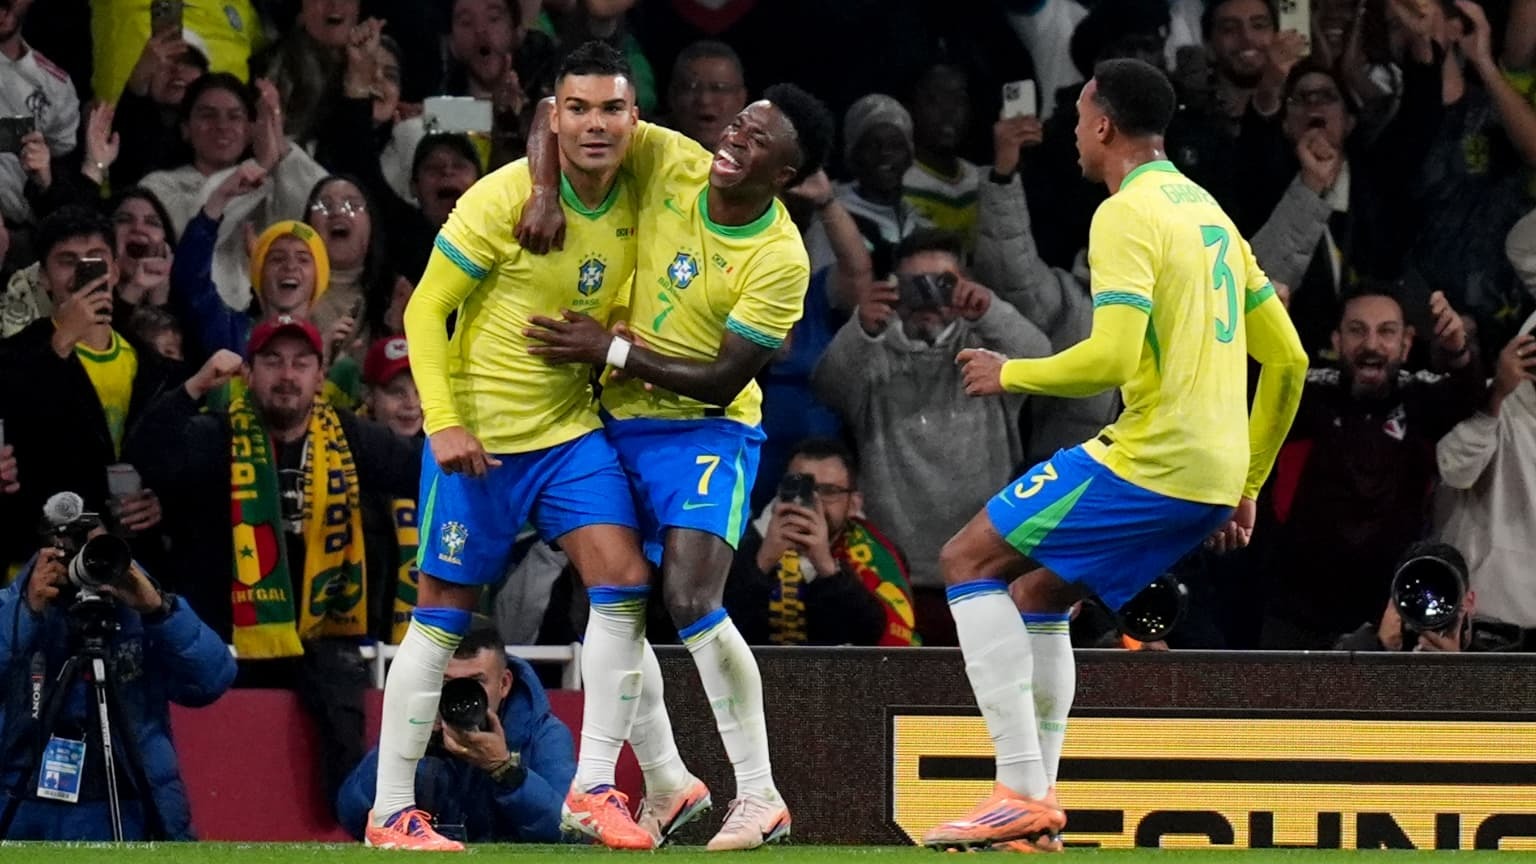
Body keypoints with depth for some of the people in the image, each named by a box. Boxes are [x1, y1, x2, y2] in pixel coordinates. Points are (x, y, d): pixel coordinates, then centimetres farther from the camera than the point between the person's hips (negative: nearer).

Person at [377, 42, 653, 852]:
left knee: (623, 584, -12)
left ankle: (594, 786, -4)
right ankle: (390, 811, 7)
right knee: (443, 613, 0)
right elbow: (426, 310, -12)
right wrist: (443, 421, -20)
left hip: (572, 428, 5)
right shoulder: (504, 198, -15)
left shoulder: (636, 201, 0)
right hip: (479, 435, -5)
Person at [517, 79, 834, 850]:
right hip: (620, 421, 6)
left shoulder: (780, 260, -19)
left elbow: (723, 380, -18)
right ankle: (667, 786, 23)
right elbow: (559, 112, -3)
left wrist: (613, 350, -21)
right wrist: (545, 193, -20)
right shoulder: (669, 162, -8)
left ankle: (760, 798, -15)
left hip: (707, 431, -6)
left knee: (690, 600, -22)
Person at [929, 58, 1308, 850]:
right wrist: (1246, 485, 27)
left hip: (1150, 459, -9)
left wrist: (1011, 375, -4)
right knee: (1039, 591, 22)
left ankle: (1023, 791, -12)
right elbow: (1287, 360, 21)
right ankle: (1035, 807, 18)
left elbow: (1113, 357, -21)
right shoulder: (1207, 211, 19)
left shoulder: (1128, 215, -10)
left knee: (968, 561, -2)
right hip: (1213, 476, 9)